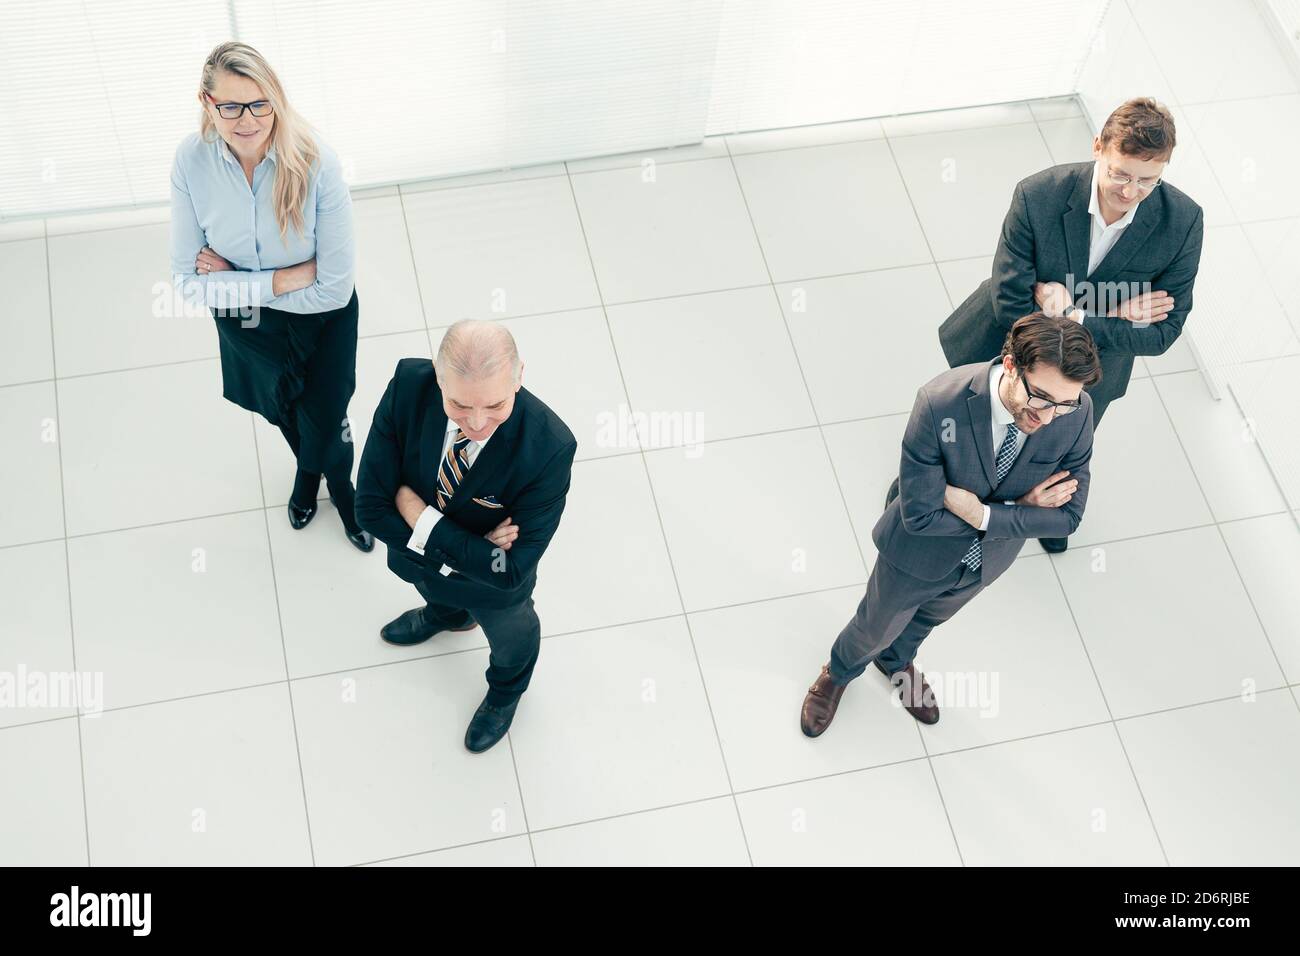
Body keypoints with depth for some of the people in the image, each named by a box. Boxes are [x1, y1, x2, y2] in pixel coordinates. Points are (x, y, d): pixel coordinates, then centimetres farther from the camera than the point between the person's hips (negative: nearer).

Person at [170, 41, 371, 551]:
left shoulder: (315, 160, -33)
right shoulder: (192, 161, -26)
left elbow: (335, 287, -30)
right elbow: (188, 280, -22)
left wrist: (234, 281, -24)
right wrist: (285, 279, -28)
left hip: (323, 319, -2)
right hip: (246, 324, 2)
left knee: (325, 419, 18)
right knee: (284, 412, 29)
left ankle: (340, 485, 55)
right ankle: (306, 469, 64)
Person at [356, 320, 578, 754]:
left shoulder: (549, 446, -43)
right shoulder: (408, 385, -35)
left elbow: (508, 571, -36)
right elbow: (371, 508, -28)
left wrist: (422, 520, -35)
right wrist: (468, 550, -34)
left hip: (493, 588, -2)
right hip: (418, 553, 3)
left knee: (510, 636, 32)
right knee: (432, 587, 38)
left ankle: (506, 691, 67)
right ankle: (447, 614, 76)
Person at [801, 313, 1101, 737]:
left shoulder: (1077, 412, -29)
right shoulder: (940, 403, -40)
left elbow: (1067, 515, -19)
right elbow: (919, 514, -33)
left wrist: (982, 514, -31)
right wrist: (1017, 510, -29)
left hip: (987, 559, 3)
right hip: (918, 557, -3)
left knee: (928, 620, 34)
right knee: (877, 627, 26)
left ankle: (896, 660, 67)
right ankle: (840, 671, 60)